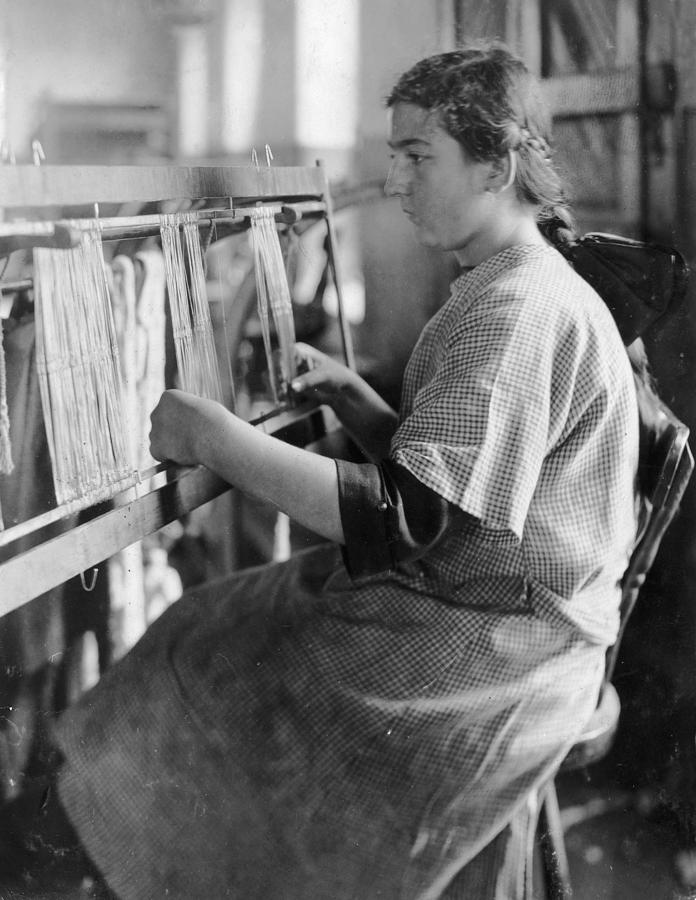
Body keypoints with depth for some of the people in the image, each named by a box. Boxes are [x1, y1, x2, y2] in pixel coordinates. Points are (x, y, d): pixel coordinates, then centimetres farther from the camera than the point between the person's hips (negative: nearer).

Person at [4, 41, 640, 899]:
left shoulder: (521, 314, -21)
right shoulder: (504, 290, 13)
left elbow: (408, 520, -28)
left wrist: (217, 439, -24)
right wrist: (349, 395, 4)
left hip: (496, 645, -10)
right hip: (472, 608, 10)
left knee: (203, 673, -7)